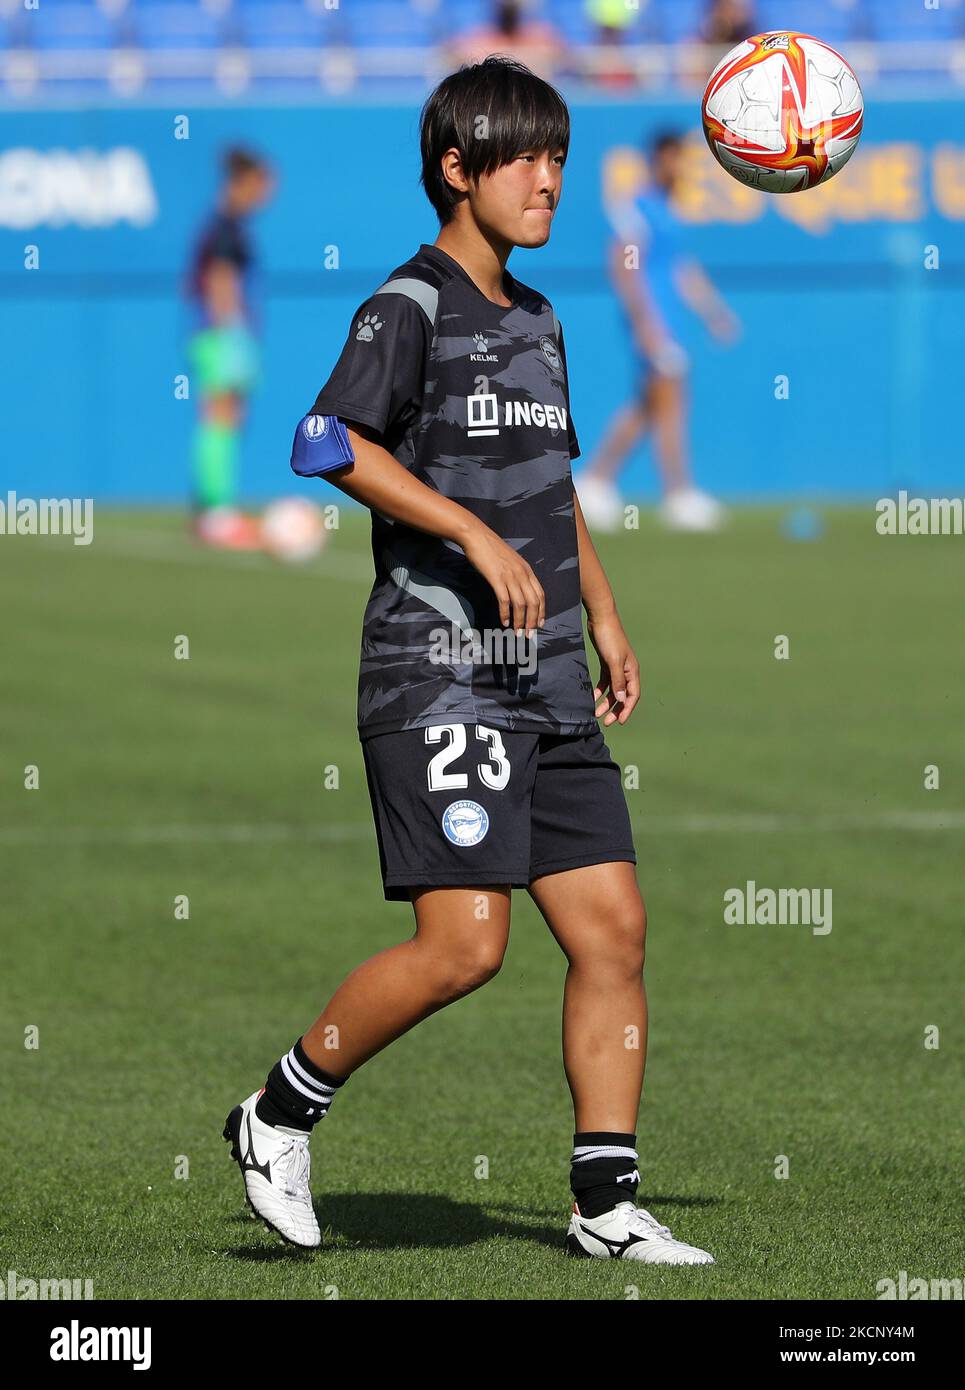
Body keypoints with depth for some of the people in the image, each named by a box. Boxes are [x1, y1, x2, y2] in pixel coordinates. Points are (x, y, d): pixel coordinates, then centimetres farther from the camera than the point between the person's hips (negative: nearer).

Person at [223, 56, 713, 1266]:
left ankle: (607, 1202, 5)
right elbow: (328, 444, -23)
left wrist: (604, 621, 23)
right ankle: (281, 1114, 3)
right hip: (438, 676, -8)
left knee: (612, 929, 1)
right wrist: (475, 536, -27)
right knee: (464, 944, -15)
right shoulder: (408, 309, -7)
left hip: (546, 688, 8)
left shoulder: (535, 322, 19)